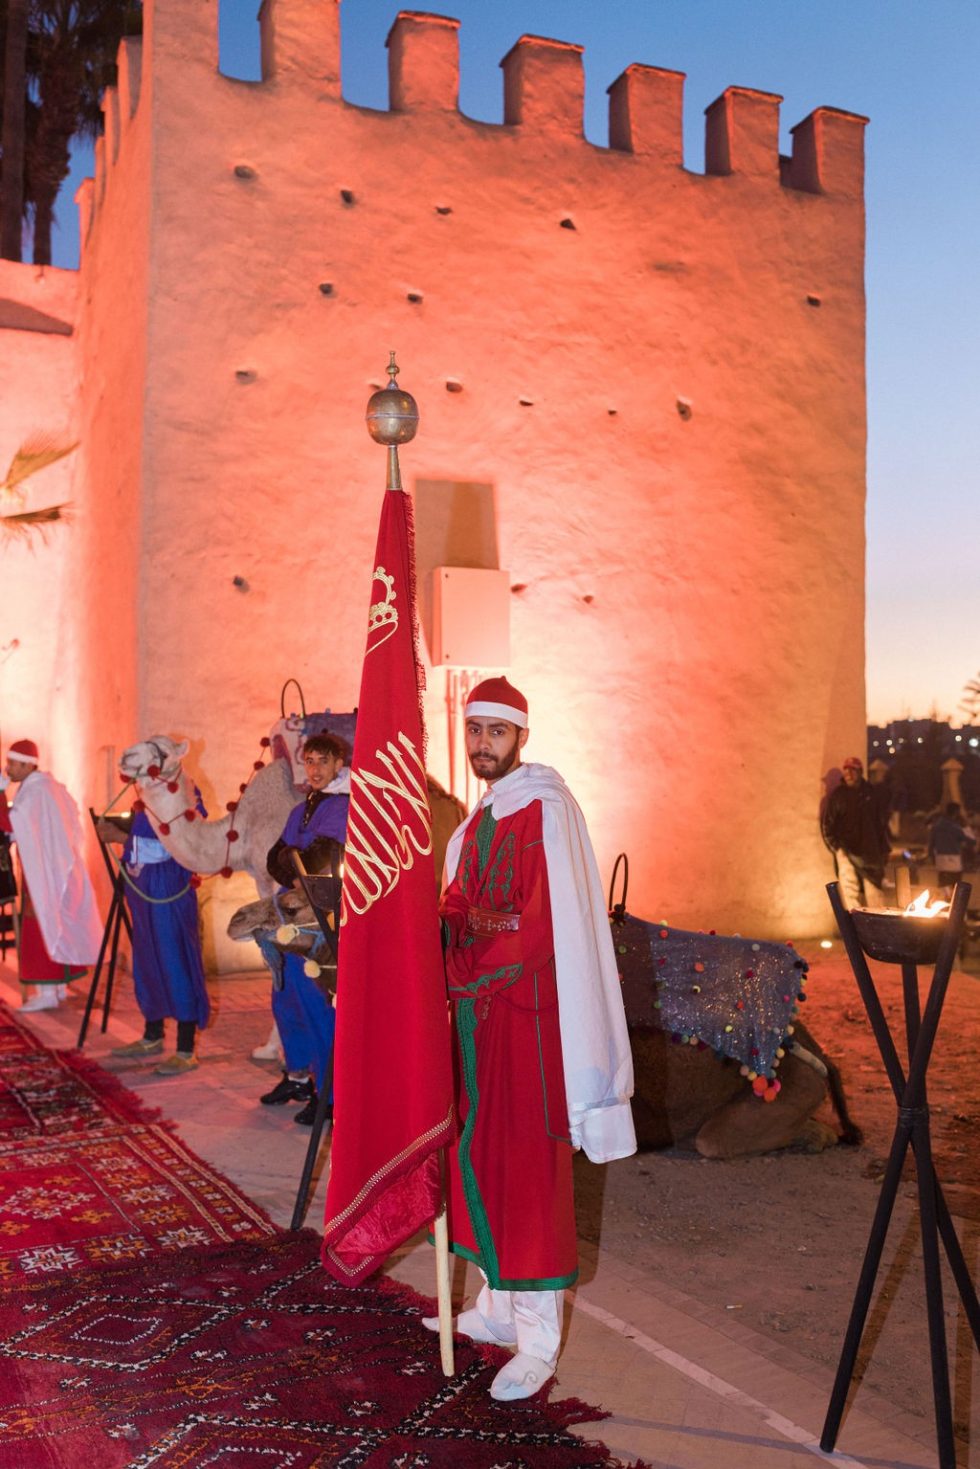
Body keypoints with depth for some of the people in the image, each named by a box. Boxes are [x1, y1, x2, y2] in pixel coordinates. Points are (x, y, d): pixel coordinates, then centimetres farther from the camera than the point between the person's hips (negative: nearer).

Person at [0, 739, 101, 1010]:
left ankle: (45, 993, -5)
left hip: (43, 871, -10)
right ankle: (58, 986, 19)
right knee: (54, 926, 13)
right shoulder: (48, 785, 12)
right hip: (57, 867, 10)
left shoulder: (34, 791, -17)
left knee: (40, 928, -6)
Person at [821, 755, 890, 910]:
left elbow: (882, 822, 14)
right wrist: (835, 846, -5)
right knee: (850, 892, -9)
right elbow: (826, 823, 3)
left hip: (870, 852, 2)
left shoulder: (871, 794, 9)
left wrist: (884, 848, 11)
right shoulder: (836, 795, 2)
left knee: (874, 891, 4)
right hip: (847, 851, -2)